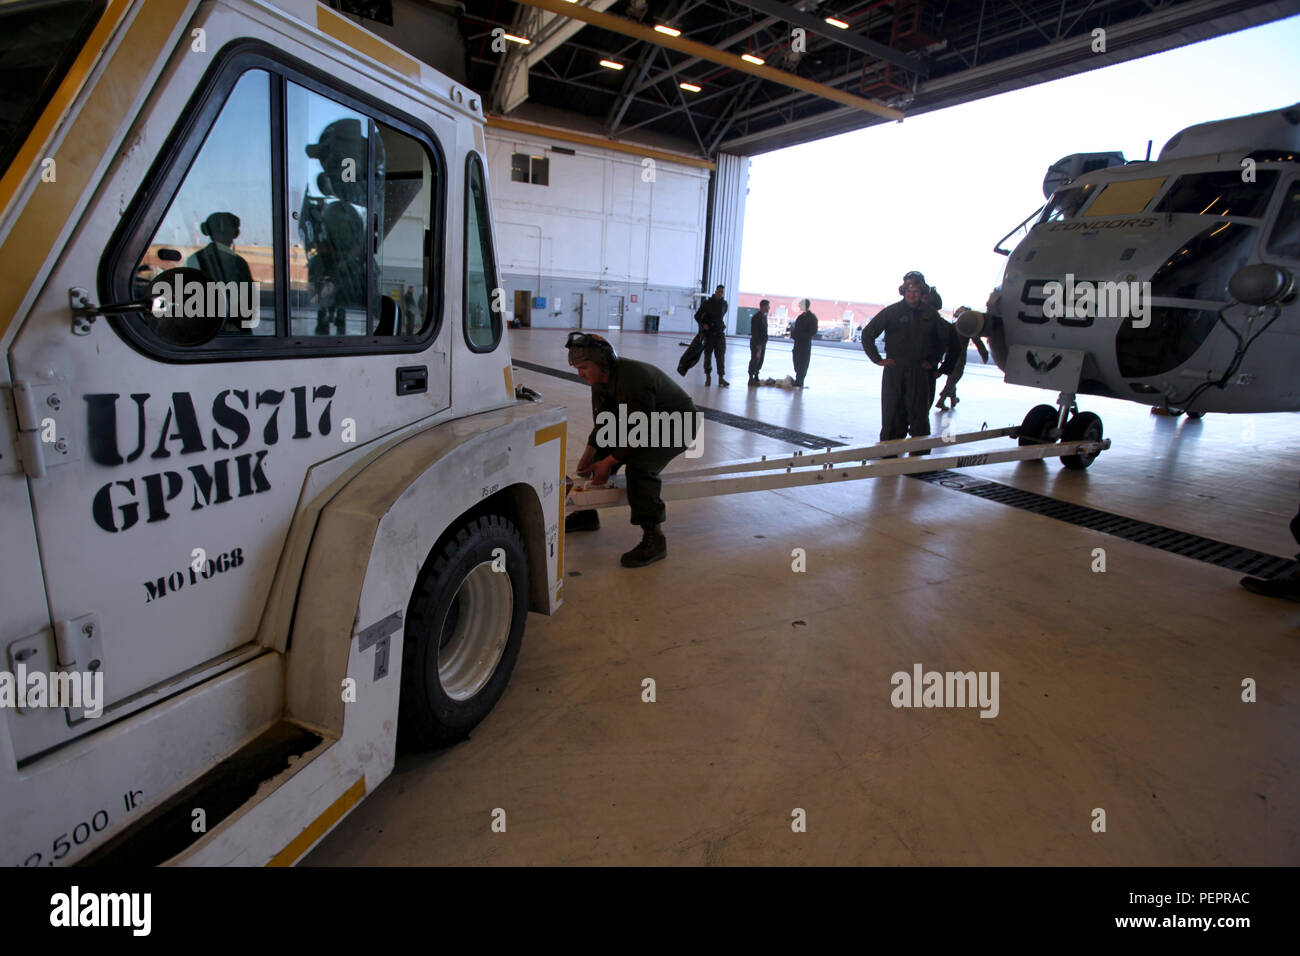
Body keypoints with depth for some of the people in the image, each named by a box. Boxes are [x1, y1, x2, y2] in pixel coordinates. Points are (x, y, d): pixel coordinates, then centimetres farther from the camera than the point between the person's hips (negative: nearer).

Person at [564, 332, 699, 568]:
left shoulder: (632, 379, -34)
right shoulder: (600, 379, -5)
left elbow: (640, 433, -31)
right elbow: (602, 422, 3)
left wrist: (609, 461, -27)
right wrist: (589, 453, -11)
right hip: (641, 423, 10)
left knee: (638, 466, -32)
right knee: (599, 452, 5)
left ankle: (653, 539, -24)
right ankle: (587, 514, 21)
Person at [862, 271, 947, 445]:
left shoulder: (930, 314, 7)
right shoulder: (892, 312, -1)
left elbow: (943, 339, 22)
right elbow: (867, 334, 2)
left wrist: (933, 360, 13)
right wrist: (878, 359, -3)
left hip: (920, 371, 2)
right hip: (894, 371, -2)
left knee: (919, 416, 2)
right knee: (892, 415, 2)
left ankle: (921, 455, 8)